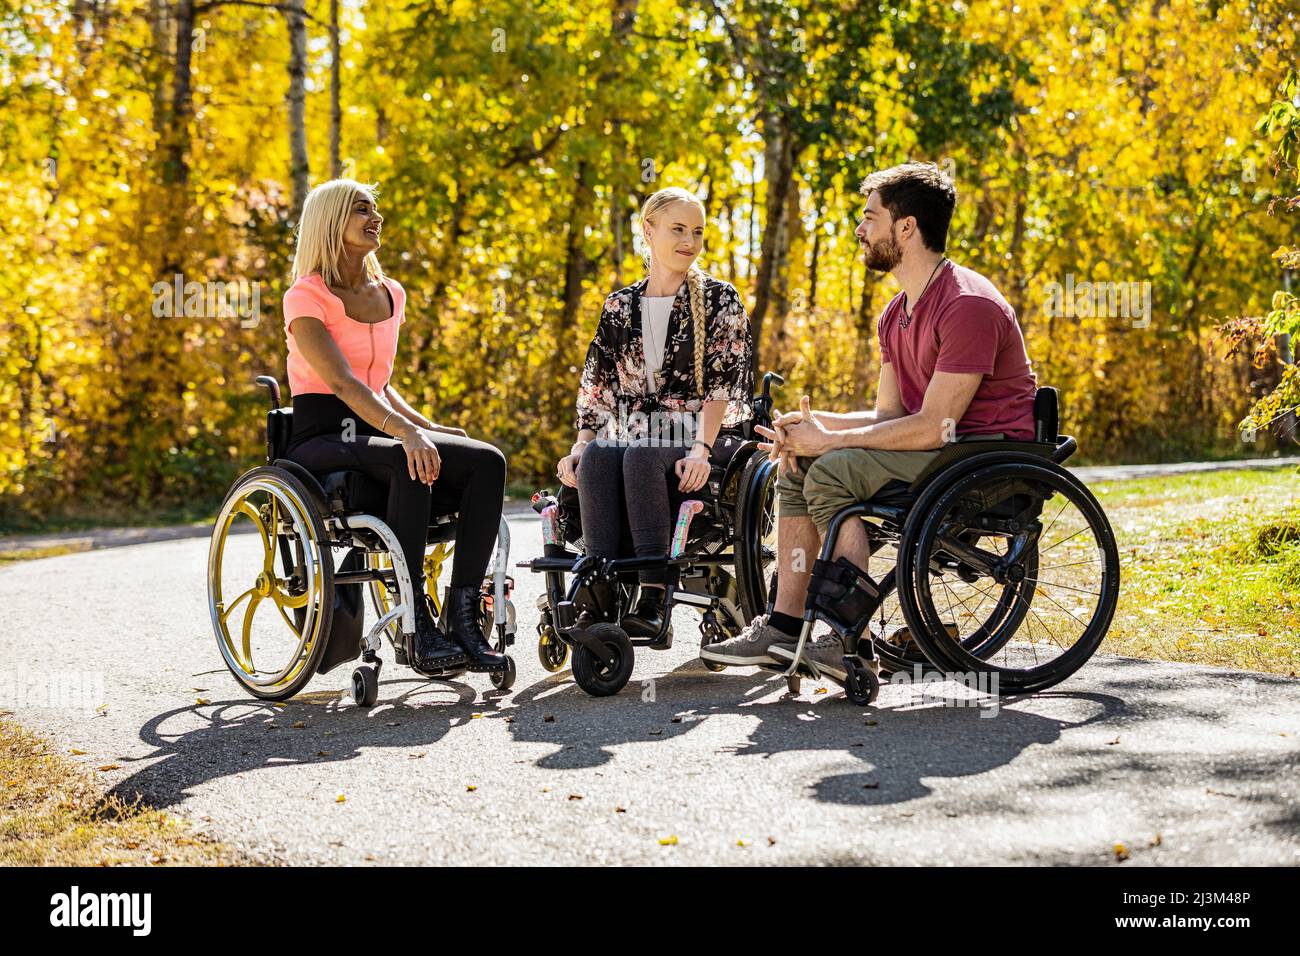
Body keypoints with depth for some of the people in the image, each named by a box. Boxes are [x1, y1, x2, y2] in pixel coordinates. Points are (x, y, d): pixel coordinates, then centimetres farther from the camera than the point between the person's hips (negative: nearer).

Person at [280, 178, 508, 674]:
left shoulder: (390, 294, 16)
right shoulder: (306, 297, -6)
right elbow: (341, 381, -21)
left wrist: (427, 426, 5)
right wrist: (406, 432, -36)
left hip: (374, 427, 7)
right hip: (321, 440, -7)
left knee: (487, 461, -20)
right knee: (411, 463, -38)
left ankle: (462, 612, -24)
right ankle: (416, 624, -33)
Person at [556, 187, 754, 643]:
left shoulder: (720, 300, 5)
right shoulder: (620, 306, 16)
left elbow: (722, 382, -6)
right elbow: (596, 386, 14)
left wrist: (701, 449, -21)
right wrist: (580, 445, -3)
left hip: (700, 439, -3)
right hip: (632, 433, 3)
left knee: (640, 456, -37)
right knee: (596, 458, -32)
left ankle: (653, 604, -42)